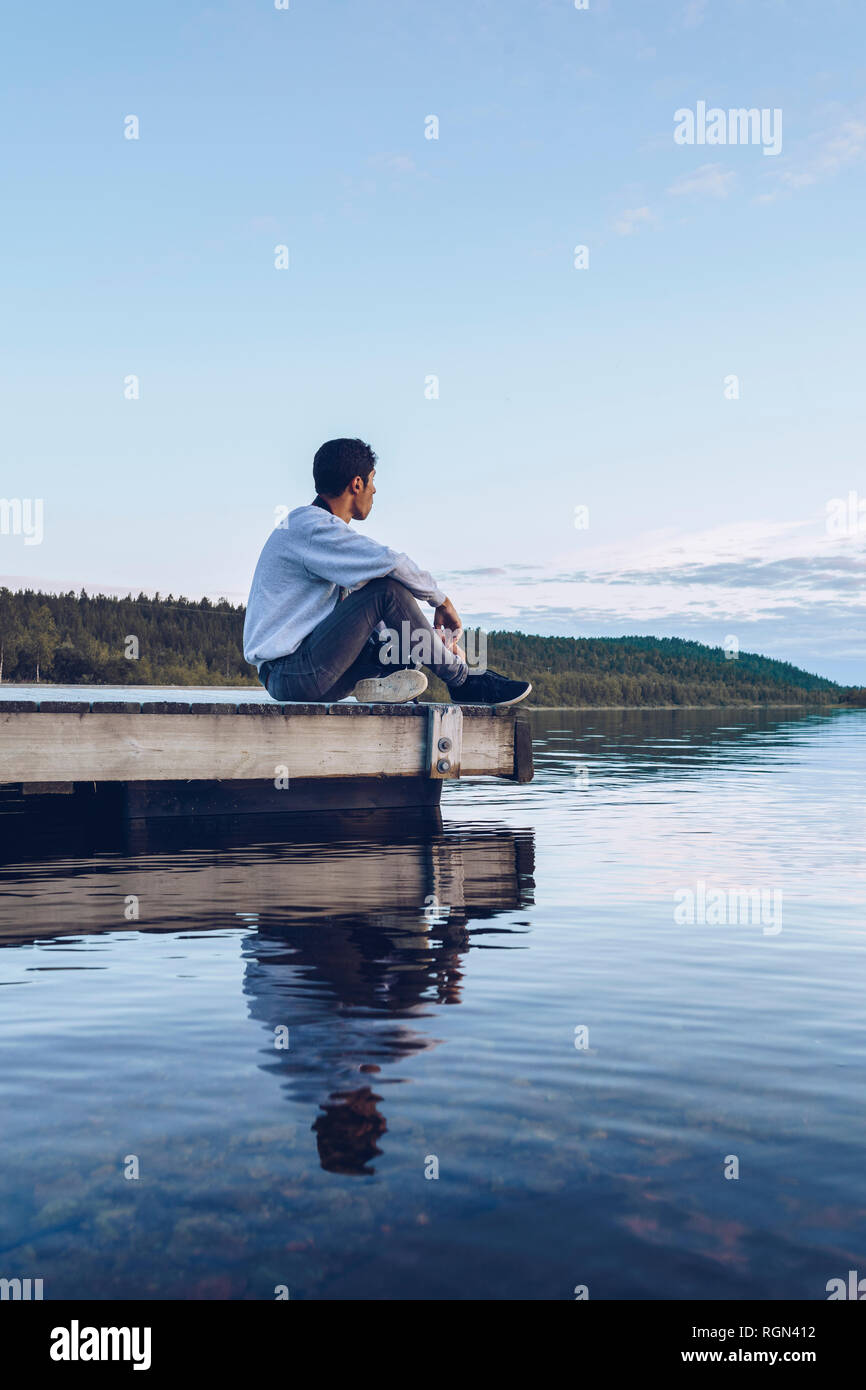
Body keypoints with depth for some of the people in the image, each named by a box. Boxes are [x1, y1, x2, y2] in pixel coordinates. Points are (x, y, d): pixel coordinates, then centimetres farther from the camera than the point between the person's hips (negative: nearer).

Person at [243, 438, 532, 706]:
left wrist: (434, 636, 11)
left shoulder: (321, 527, 20)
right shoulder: (309, 526, -13)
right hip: (288, 674, -10)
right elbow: (390, 562, -26)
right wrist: (441, 601, -10)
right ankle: (462, 681, -8)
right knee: (389, 589, -19)